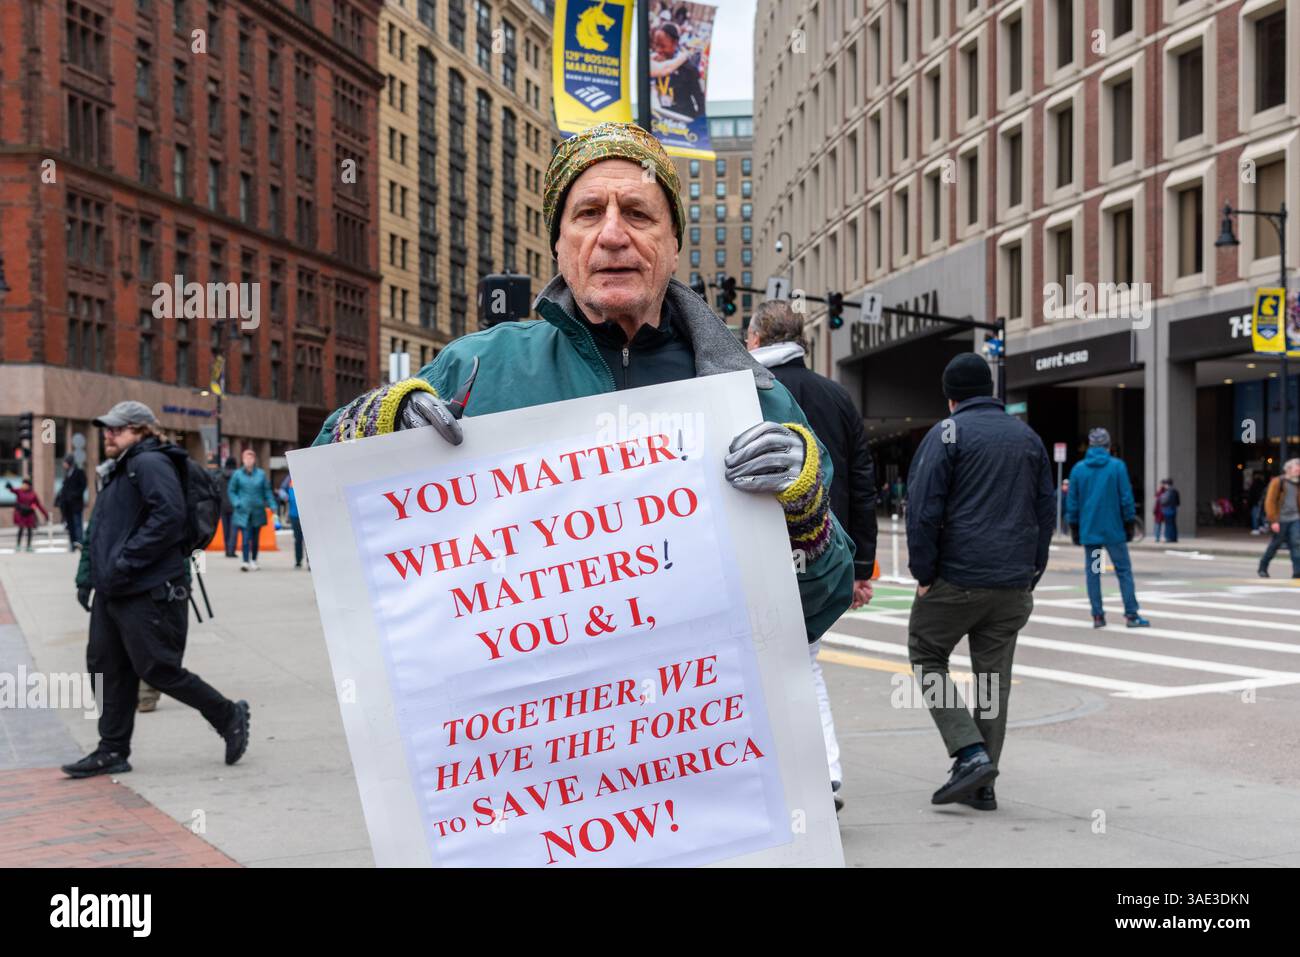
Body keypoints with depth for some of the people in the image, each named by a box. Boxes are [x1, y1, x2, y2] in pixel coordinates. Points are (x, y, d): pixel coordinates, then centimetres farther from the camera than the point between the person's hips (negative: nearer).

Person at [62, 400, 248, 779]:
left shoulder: (150, 464, -12)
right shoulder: (116, 472, 20)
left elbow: (169, 515, -26)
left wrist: (126, 562, -24)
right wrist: (87, 575, 19)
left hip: (147, 591, -10)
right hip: (111, 591, 10)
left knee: (158, 669, -6)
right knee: (108, 669, 10)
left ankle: (229, 716, 11)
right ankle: (112, 751, 17)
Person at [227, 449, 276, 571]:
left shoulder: (261, 474, 2)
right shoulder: (237, 474, 0)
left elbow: (267, 491, 6)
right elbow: (231, 491, 5)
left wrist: (272, 505, -3)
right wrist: (237, 503, -8)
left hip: (257, 512, 2)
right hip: (243, 512, -2)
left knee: (255, 538, 12)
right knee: (246, 537, -12)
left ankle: (254, 561, 26)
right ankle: (246, 562, -14)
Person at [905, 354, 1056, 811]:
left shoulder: (947, 433, -4)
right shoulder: (1028, 437, 14)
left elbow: (923, 509, -11)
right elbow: (1046, 512, 15)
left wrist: (923, 574, -4)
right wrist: (1031, 575, 17)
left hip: (956, 579, -5)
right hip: (1013, 585, 5)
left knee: (926, 658, 10)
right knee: (995, 678, 10)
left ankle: (971, 753, -5)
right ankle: (983, 784, 13)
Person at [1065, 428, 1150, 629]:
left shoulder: (1078, 468, 3)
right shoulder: (1117, 466, -4)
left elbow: (1072, 502, 5)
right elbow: (1126, 498, -4)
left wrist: (1074, 528, 13)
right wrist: (1129, 524, 5)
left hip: (1088, 531, 2)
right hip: (1114, 530, -2)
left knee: (1092, 572, 7)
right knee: (1124, 570, 3)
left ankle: (1098, 615, 5)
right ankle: (1131, 614, 1)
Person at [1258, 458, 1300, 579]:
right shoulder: (1278, 482, -7)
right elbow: (1270, 502, -10)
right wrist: (1273, 521, -14)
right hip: (1281, 519, -4)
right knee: (1275, 545, 5)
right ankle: (1263, 568, 23)